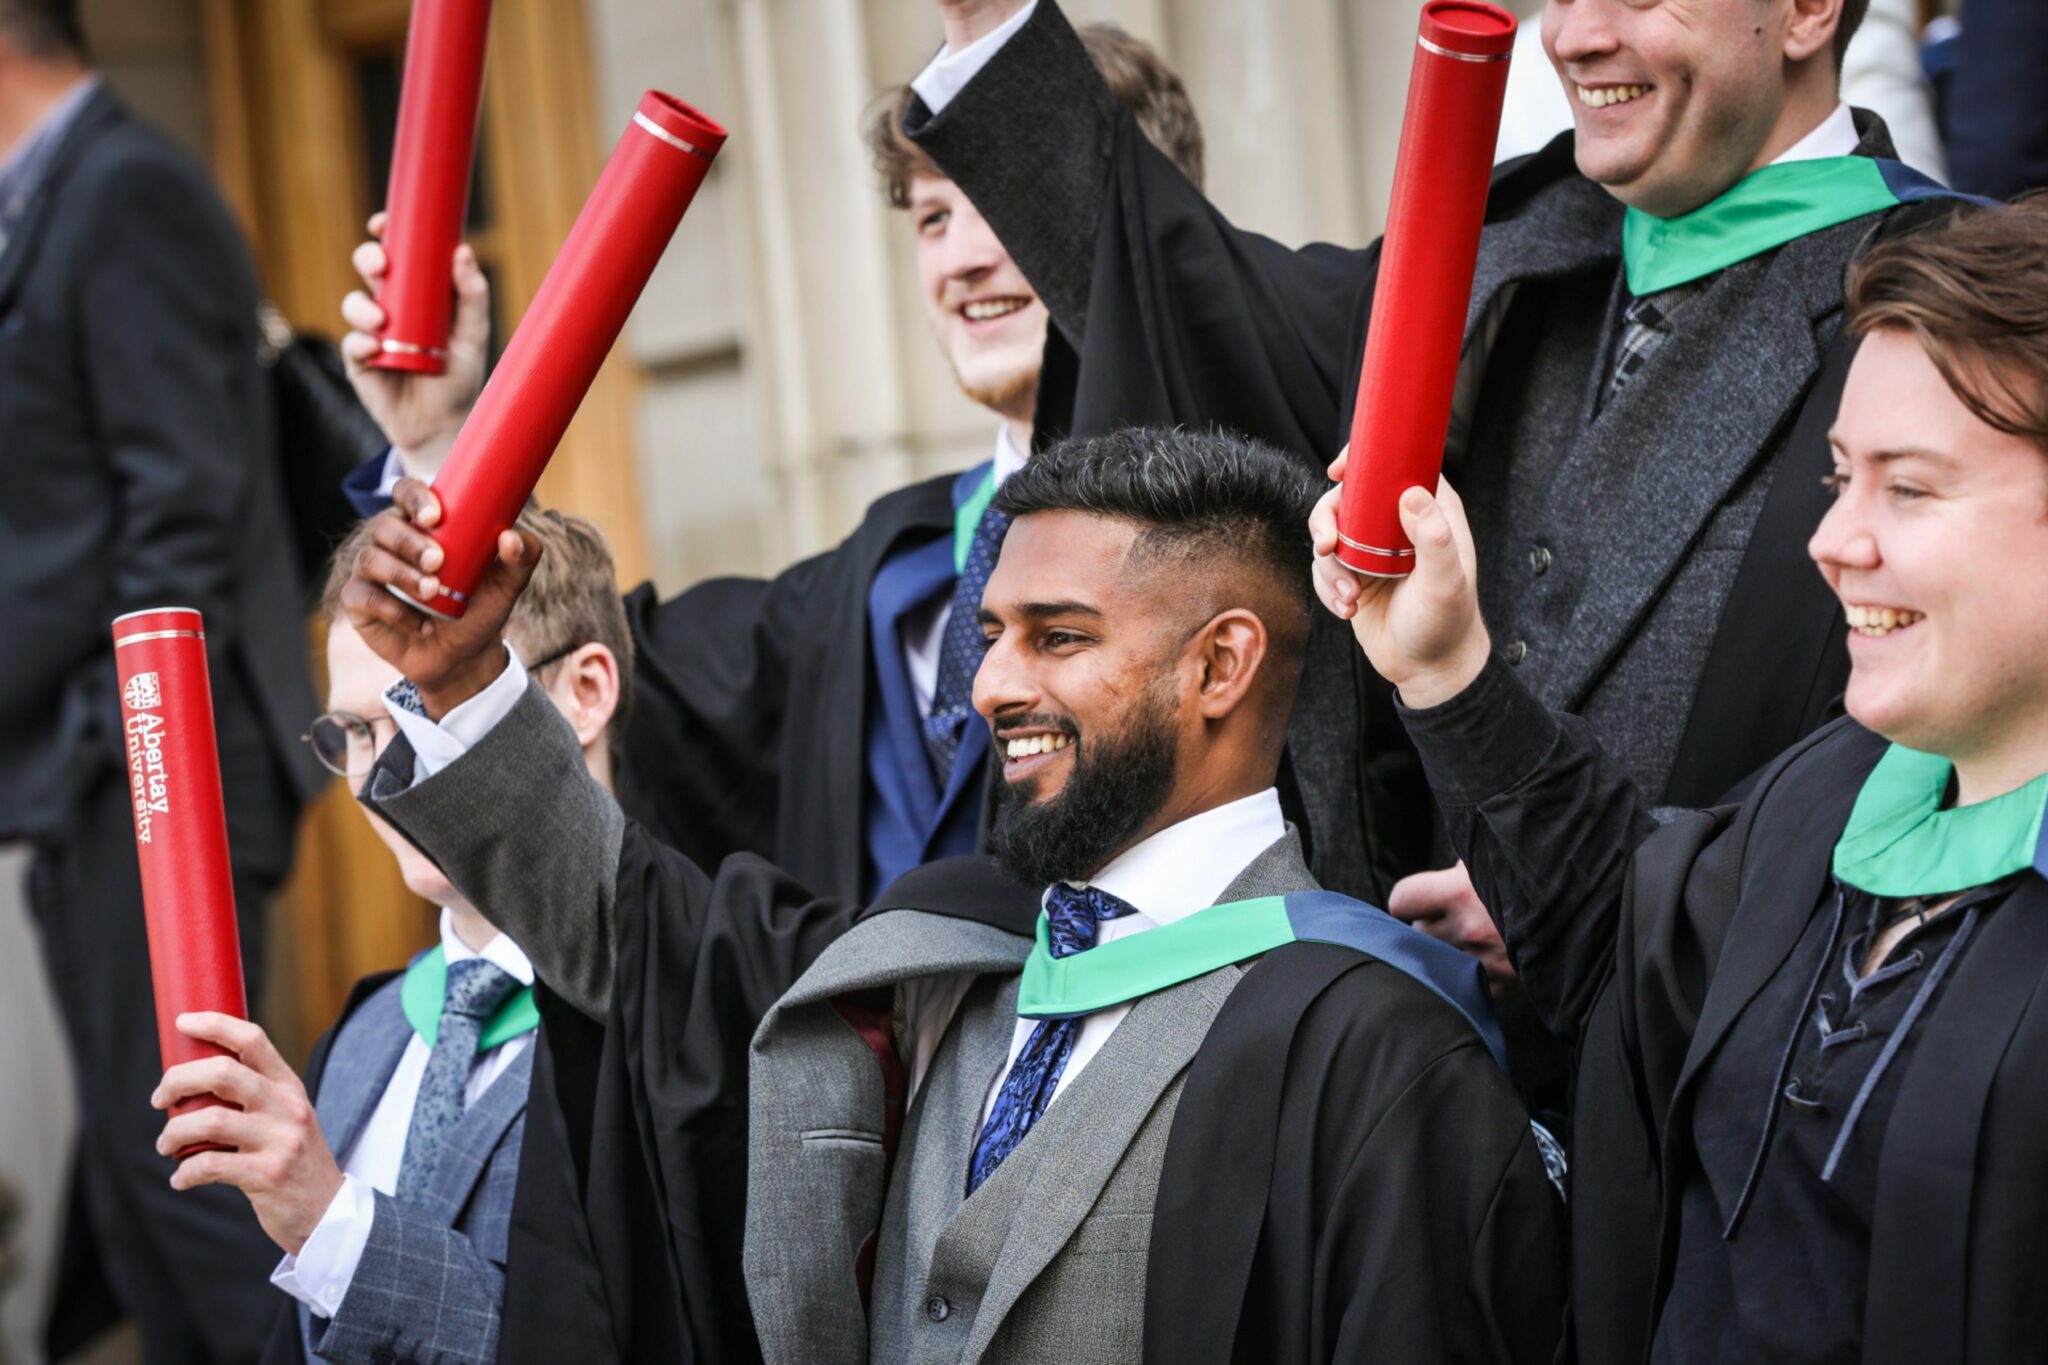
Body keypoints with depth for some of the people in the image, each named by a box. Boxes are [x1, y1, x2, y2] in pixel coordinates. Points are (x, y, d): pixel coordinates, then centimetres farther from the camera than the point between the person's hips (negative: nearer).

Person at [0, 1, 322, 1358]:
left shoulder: (130, 194, -10)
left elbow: (182, 499, -17)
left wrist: (129, 739, -19)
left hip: (153, 780, -10)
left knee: (178, 1154, -10)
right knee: (135, 1165, 13)